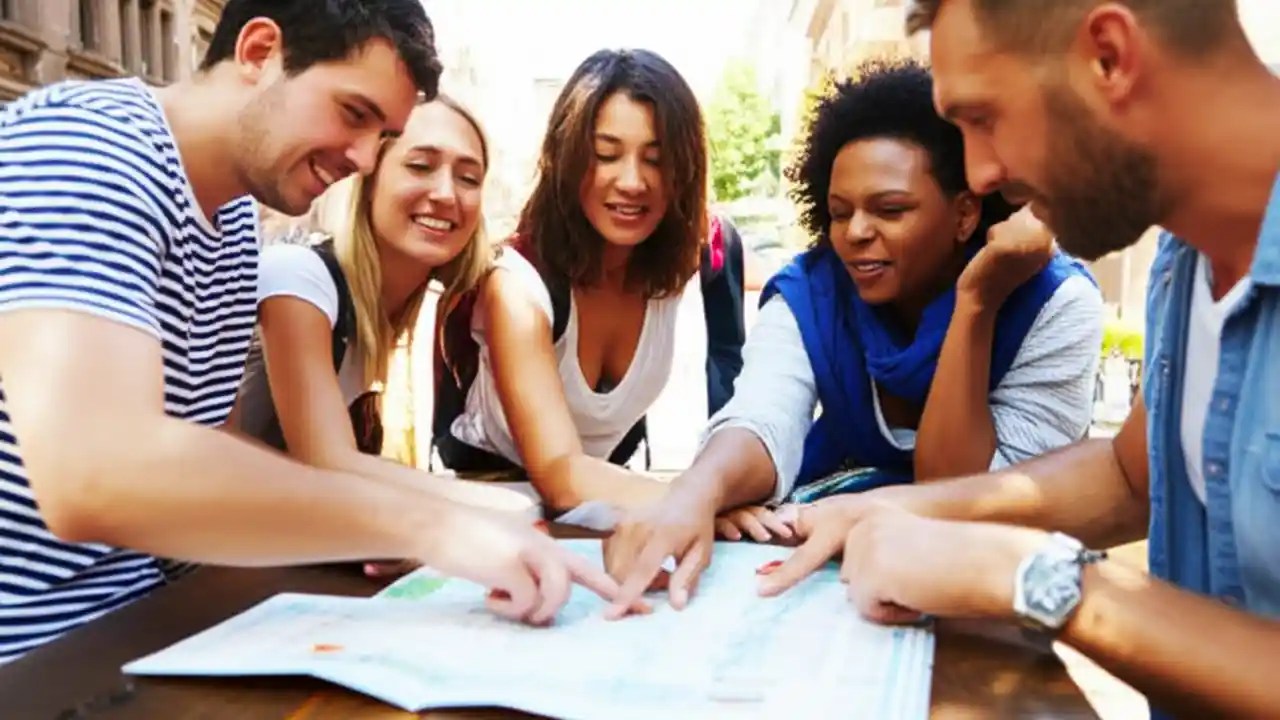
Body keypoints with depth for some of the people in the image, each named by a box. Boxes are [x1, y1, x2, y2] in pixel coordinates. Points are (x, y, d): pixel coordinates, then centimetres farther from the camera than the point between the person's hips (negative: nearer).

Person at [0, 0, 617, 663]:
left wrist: (367, 526, -5)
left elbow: (193, 444, 9)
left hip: (123, 617, 7)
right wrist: (424, 523, -29)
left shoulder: (237, 221, 7)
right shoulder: (88, 143, -19)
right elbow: (94, 474, -33)